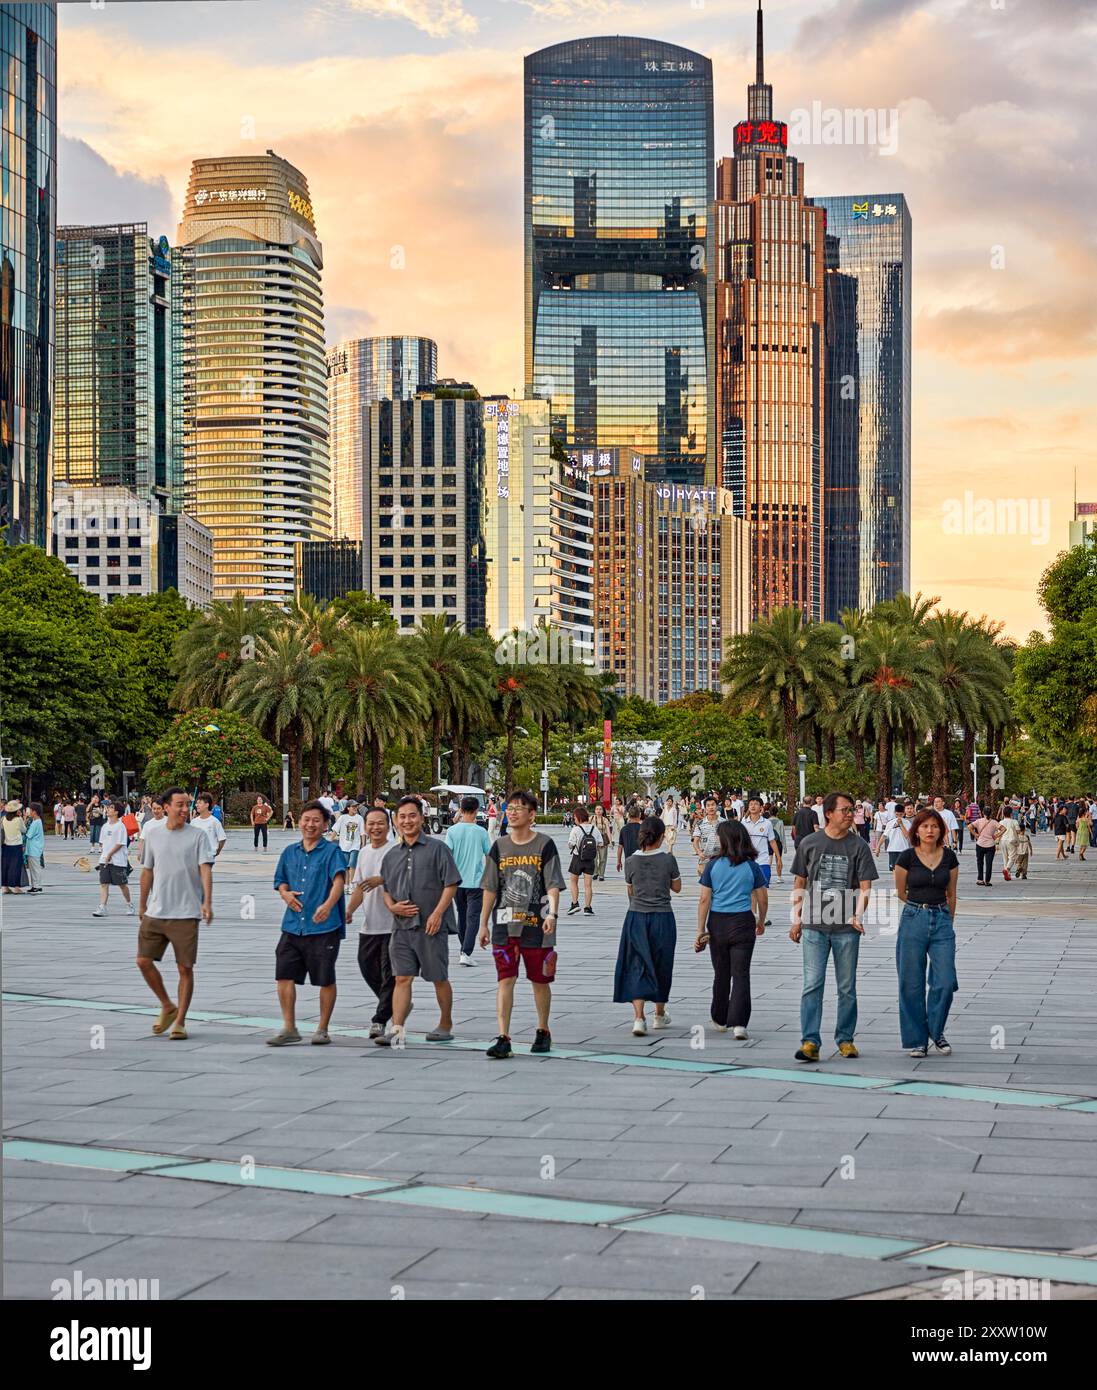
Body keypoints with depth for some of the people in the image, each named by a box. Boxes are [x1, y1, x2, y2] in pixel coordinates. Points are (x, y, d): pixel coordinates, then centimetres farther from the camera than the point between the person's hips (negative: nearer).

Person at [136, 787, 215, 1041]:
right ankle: (167, 1007, 19)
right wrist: (142, 906, 21)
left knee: (185, 968, -1)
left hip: (185, 914, -4)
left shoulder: (198, 836, -2)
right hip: (155, 913, 4)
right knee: (144, 961, -1)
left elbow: (206, 869, -11)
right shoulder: (154, 837, 9)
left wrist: (207, 902, -24)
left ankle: (180, 1021, 9)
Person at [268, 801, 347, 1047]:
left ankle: (322, 1029, 18)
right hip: (293, 926, 5)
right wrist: (285, 893, -1)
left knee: (325, 980, 5)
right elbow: (281, 881, 23)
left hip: (324, 927, -5)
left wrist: (328, 905, -38)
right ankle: (289, 1028, 11)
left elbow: (339, 880, -20)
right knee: (284, 976, 0)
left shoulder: (332, 851, -5)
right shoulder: (290, 852, 13)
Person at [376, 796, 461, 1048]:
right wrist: (392, 906, 1)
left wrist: (437, 913, -16)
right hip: (402, 927, 4)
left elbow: (451, 883, -7)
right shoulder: (392, 855, 13)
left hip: (430, 926, -4)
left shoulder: (436, 848, -4)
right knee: (402, 978, -3)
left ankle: (446, 1025, 22)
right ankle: (397, 1030, -7)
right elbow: (385, 888, 22)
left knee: (439, 978, 7)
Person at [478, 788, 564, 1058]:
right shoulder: (500, 846, 7)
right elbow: (490, 888, 12)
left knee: (540, 981, 9)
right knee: (505, 979, -7)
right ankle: (503, 1039, -11)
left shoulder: (545, 844, -3)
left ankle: (543, 1032, 27)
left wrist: (552, 914, -23)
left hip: (536, 925, -2)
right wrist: (483, 924, 10)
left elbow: (553, 885, -7)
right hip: (504, 924, 2)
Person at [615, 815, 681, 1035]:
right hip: (662, 918, -1)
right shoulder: (668, 859, -10)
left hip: (636, 917, 1)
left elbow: (631, 891, 8)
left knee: (637, 967, 2)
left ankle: (639, 1018, -14)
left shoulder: (631, 861, -5)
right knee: (661, 966, 16)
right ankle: (659, 1015, 30)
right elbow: (677, 887, 4)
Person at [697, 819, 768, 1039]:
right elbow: (762, 898, 5)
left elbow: (704, 900, -4)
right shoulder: (751, 866, -1)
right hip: (743, 922, -1)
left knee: (721, 974, 15)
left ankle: (720, 1020, 29)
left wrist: (700, 930, 1)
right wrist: (761, 922, 22)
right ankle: (738, 1023, -12)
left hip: (718, 923, 1)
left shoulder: (713, 865, -2)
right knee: (741, 974, 0)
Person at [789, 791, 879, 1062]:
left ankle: (845, 1039, 19)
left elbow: (865, 887, -3)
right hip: (814, 926, 0)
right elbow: (800, 884, 12)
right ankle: (810, 1041, -8)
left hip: (846, 928, 0)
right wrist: (796, 919, 8)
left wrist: (858, 915, -19)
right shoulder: (809, 844, 4)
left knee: (847, 987, 8)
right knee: (812, 984, -7)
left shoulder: (858, 846, 2)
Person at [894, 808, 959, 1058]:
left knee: (945, 982, -6)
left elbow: (951, 894, 14)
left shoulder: (949, 857, 4)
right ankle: (916, 1040, 13)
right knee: (912, 984, 1)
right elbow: (901, 893, 9)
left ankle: (936, 1032, 16)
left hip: (942, 920, 2)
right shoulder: (907, 857, -3)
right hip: (913, 920, -2)